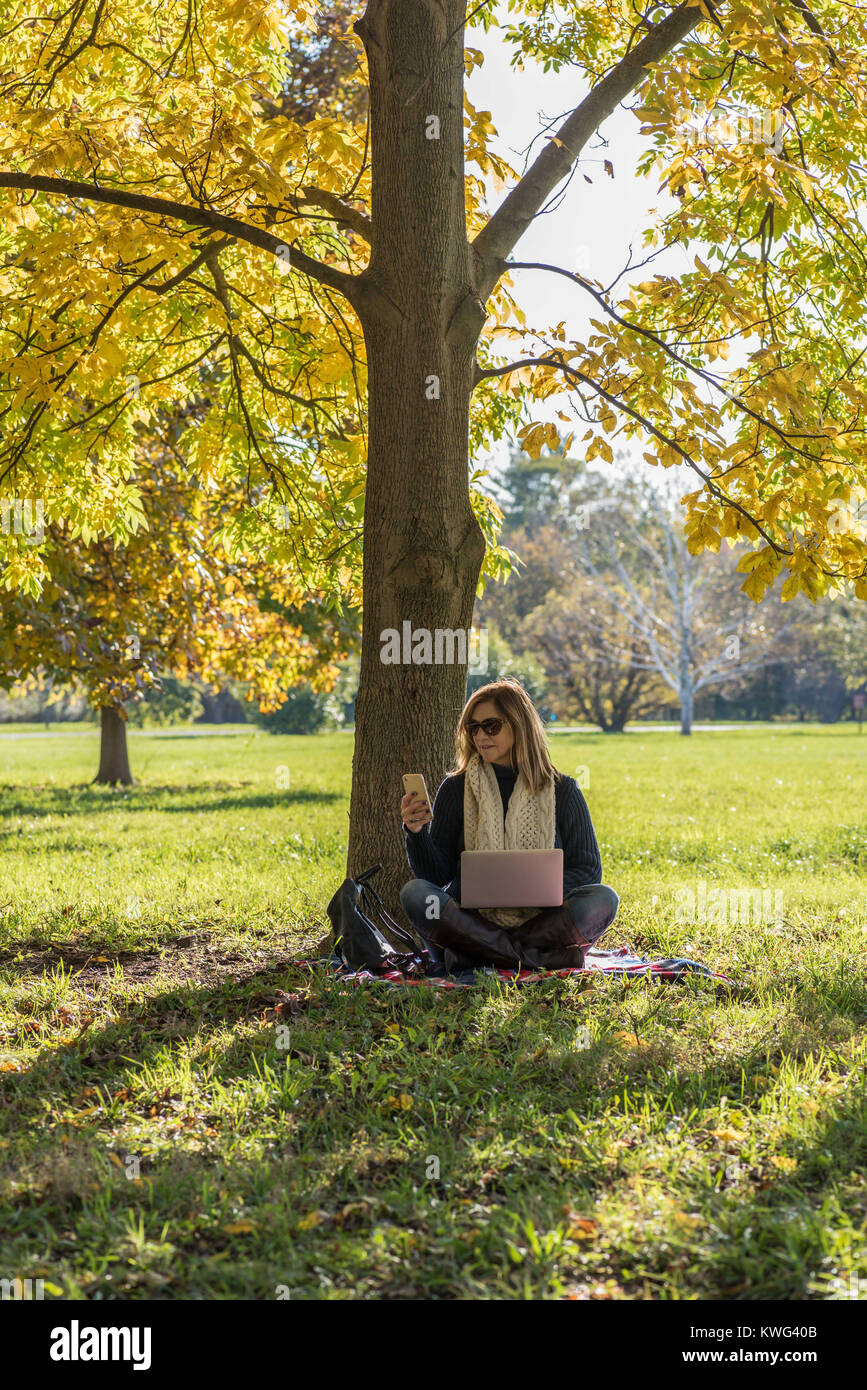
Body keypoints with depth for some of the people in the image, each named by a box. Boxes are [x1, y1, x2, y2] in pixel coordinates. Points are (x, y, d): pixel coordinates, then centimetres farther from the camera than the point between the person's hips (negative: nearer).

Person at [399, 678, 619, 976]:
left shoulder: (561, 791, 7)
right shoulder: (456, 787, 8)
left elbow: (588, 868, 4)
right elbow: (437, 874, 5)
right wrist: (417, 833, -15)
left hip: (541, 922, 0)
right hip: (471, 921, 0)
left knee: (603, 900, -27)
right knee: (414, 893, -27)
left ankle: (468, 957, -27)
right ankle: (538, 956, -29)